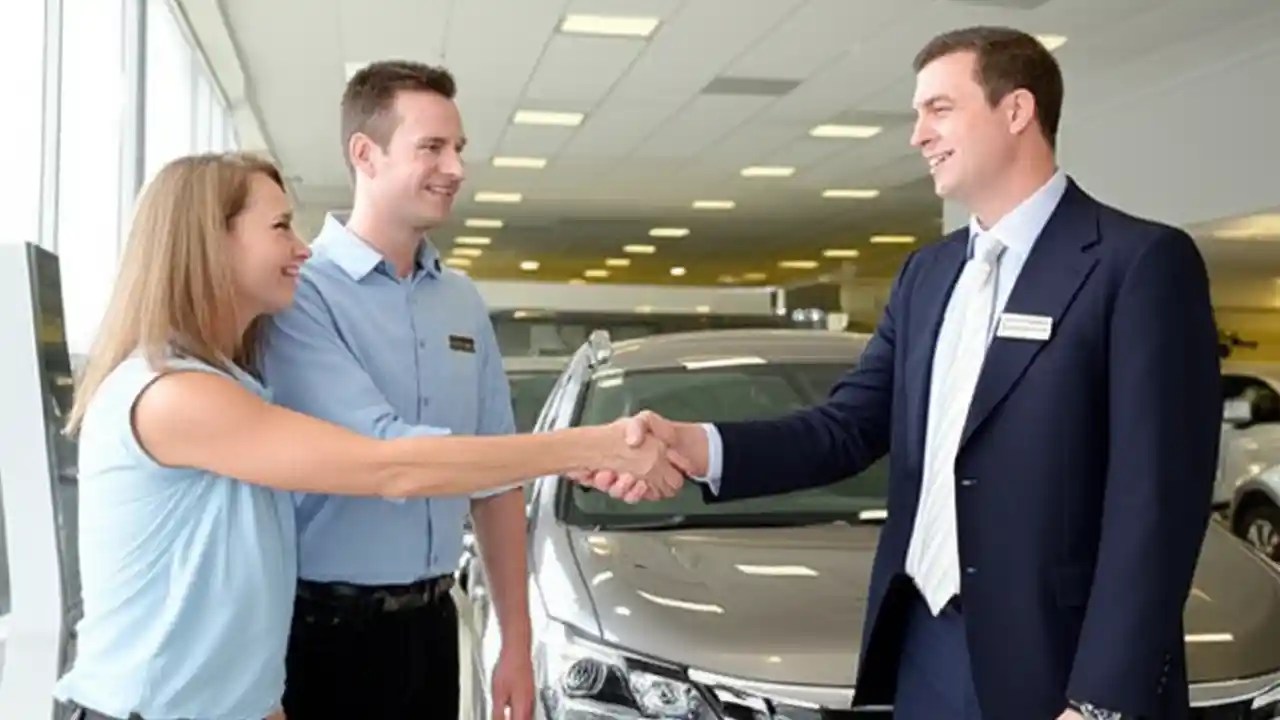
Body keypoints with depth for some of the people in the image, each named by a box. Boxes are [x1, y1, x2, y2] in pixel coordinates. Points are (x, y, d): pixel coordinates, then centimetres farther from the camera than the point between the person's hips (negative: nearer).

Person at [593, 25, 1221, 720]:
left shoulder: (1142, 262, -10)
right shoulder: (926, 273, 13)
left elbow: (1157, 500, -14)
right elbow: (850, 426, 5)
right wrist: (699, 446, -12)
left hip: (1054, 663, -6)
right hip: (925, 648, 7)